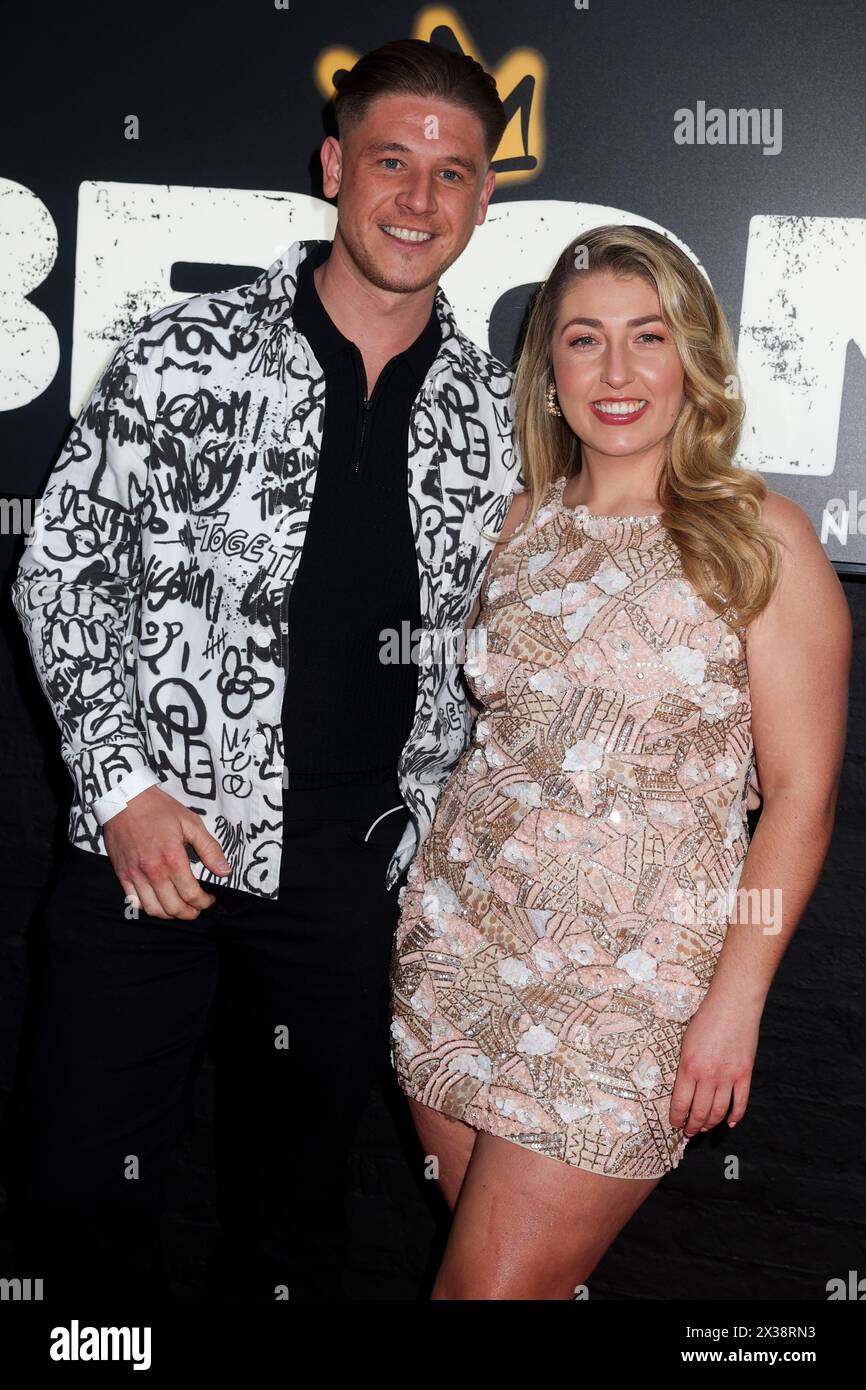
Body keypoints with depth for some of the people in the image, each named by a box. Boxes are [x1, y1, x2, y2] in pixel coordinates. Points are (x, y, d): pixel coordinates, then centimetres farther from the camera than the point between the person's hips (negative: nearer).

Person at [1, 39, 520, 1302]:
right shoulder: (186, 355, -4)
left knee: (293, 1217, 16)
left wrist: (418, 825, 6)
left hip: (354, 879, 2)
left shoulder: (491, 414, 4)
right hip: (154, 850, -1)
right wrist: (124, 787, -10)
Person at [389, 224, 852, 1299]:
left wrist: (736, 999, -11)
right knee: (521, 1282, 14)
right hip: (459, 938, 4)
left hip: (633, 973, -4)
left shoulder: (761, 540, -6)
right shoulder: (522, 524, 8)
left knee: (493, 1288, -2)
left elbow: (800, 794, -7)